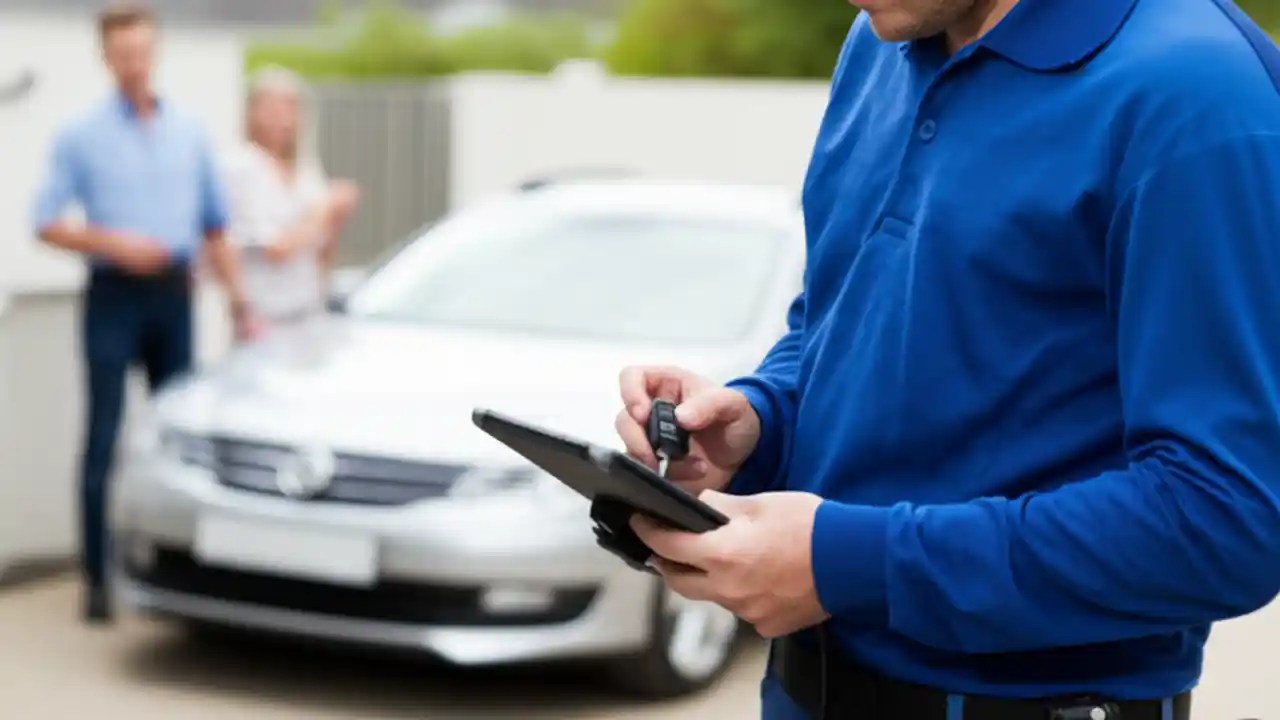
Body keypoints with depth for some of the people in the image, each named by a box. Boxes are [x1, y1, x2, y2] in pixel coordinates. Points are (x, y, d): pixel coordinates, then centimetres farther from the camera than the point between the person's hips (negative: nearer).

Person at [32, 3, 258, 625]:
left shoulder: (189, 133, 11)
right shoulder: (82, 136, 0)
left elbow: (214, 226, 15)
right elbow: (46, 224, -3)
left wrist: (239, 302, 10)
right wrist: (112, 243, -17)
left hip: (173, 295, 4)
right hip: (115, 295, -4)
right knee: (104, 437, -4)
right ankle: (97, 578, -1)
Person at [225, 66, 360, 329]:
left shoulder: (308, 167, 11)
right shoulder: (243, 169, -9)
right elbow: (276, 249, -14)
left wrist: (338, 217, -4)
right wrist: (325, 210, -6)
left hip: (309, 309, 6)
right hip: (266, 315, -6)